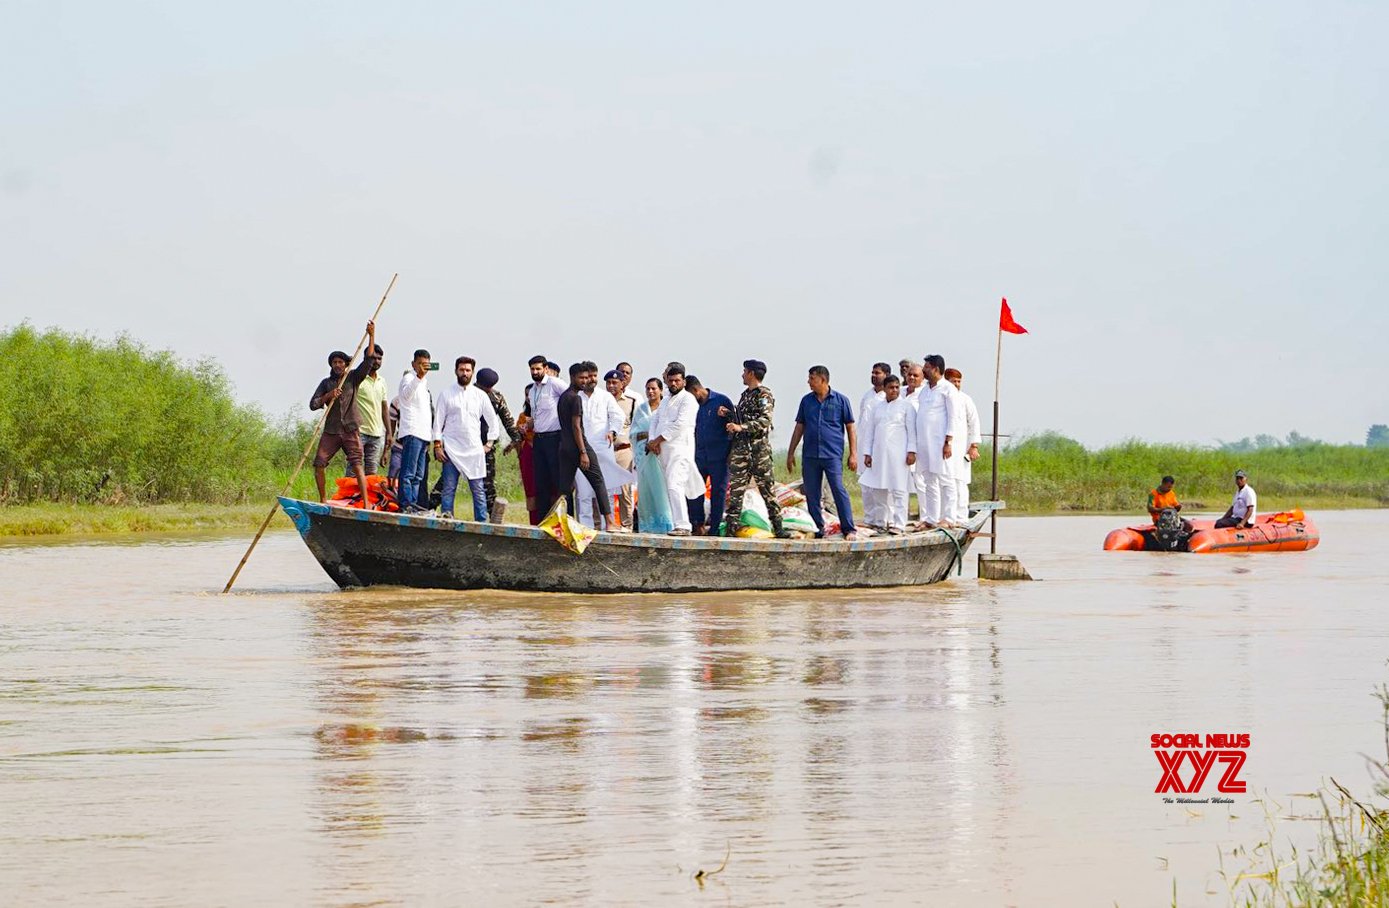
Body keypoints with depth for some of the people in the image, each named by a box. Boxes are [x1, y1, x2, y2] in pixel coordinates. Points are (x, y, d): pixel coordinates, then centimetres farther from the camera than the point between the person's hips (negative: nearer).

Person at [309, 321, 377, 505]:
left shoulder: (353, 378, 8)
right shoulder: (326, 383, 11)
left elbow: (369, 360, -2)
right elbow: (313, 404, 3)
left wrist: (371, 335, -9)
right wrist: (328, 396, -13)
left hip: (350, 430, -2)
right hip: (331, 430, 2)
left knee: (356, 464, -13)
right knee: (319, 463, -5)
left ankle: (365, 502, -17)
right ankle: (323, 501, 7)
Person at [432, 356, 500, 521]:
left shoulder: (480, 396, 9)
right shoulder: (447, 394, 6)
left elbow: (493, 421, 16)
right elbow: (438, 421, 4)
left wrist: (489, 443, 8)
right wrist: (437, 446, -4)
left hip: (474, 450, 1)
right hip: (451, 450, -1)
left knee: (478, 490, -1)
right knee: (448, 489, -4)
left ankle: (482, 523, -1)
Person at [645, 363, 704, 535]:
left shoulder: (688, 399, -2)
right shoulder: (666, 401, 25)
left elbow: (680, 424, -12)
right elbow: (655, 420, 17)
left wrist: (657, 440, -10)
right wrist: (653, 441, -3)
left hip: (680, 449, -8)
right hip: (664, 451, 8)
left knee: (674, 486, -20)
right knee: (669, 488, 5)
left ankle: (682, 526, -24)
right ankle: (677, 523, 8)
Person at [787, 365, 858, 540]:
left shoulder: (840, 400, 1)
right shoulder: (807, 401, 11)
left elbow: (850, 428, 3)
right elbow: (799, 428, 17)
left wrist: (853, 454, -3)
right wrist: (791, 453, 14)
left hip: (833, 455, -4)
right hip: (810, 455, 4)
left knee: (839, 491, -12)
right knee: (811, 494, 5)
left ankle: (849, 529, -9)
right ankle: (818, 529, 14)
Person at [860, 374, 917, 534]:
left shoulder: (906, 406, 2)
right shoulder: (876, 407, 13)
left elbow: (912, 431, -1)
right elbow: (869, 431, 15)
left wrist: (911, 451, -10)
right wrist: (867, 453, 9)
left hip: (898, 454, -5)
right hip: (879, 453, 5)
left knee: (899, 489, -7)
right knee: (883, 489, 6)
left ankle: (899, 524, -9)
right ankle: (887, 521, 16)